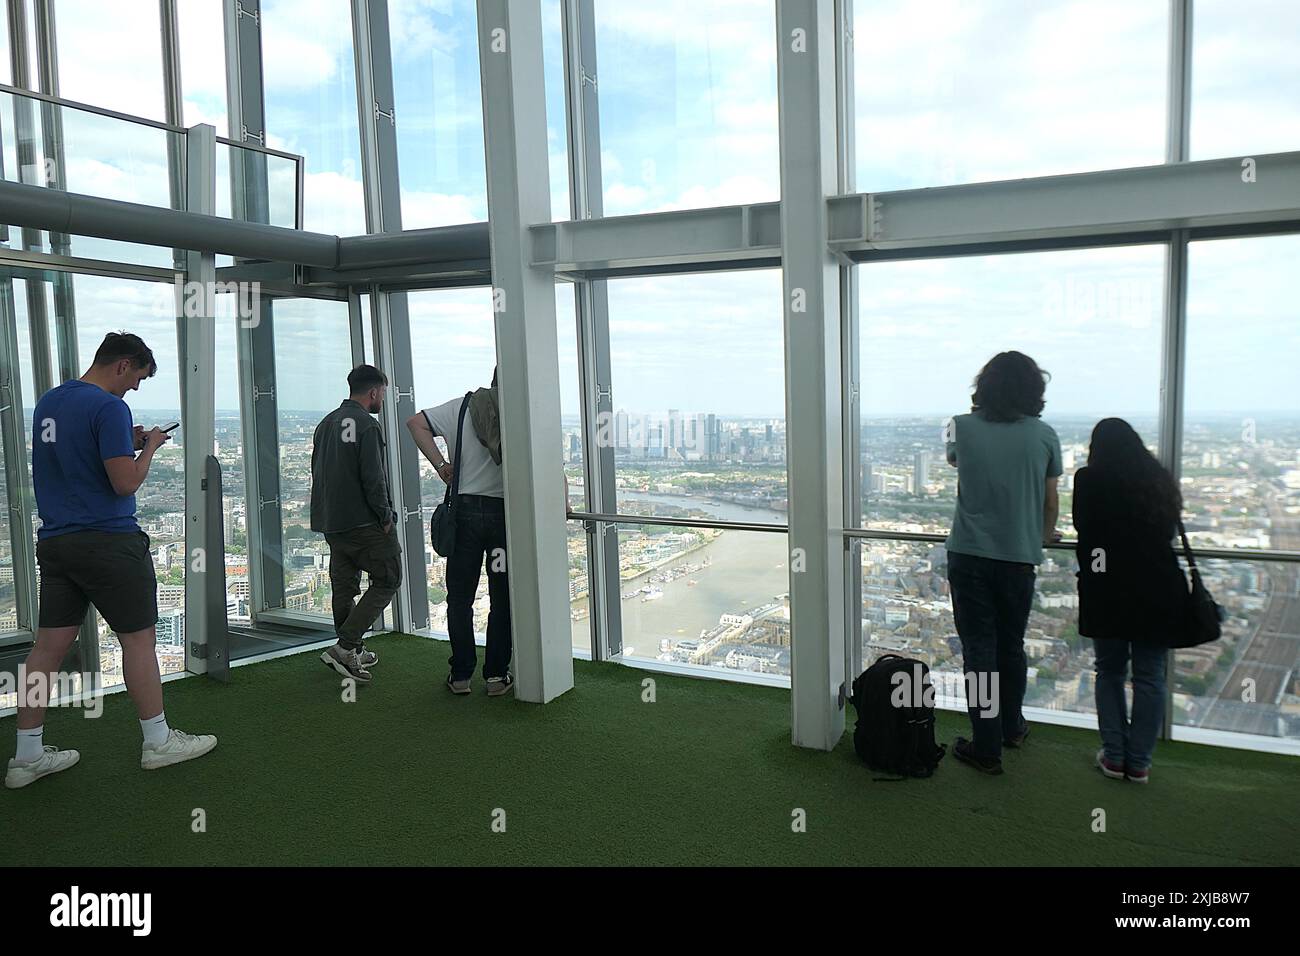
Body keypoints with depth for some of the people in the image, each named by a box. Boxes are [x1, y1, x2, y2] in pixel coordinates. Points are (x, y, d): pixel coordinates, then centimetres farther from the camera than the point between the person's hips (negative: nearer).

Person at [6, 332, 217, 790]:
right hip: (108, 542, -8)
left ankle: (27, 755, 16)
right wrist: (149, 447, -2)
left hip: (54, 542, 8)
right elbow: (126, 483, -18)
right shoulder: (109, 407, -15)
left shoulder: (48, 402, 12)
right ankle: (157, 741, 14)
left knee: (49, 645, 10)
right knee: (138, 639, 4)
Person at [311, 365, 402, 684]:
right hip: (365, 522, -9)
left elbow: (317, 471, 18)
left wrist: (329, 514, 18)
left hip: (331, 523, 9)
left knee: (344, 586, 14)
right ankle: (345, 647, -9)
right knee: (387, 580, 1)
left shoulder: (325, 424, 15)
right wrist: (385, 515, -9)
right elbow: (373, 478, -19)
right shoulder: (367, 425, -13)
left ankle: (354, 653, 23)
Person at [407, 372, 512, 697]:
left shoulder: (461, 406, 4)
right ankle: (497, 675, 12)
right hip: (504, 511, -1)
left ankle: (461, 675, 14)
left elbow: (416, 422, 0)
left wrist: (441, 465, 0)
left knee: (460, 596, 10)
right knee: (502, 598, 9)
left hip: (465, 509, 1)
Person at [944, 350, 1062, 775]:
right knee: (1011, 647, 18)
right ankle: (1011, 728, 36)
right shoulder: (1043, 435, -3)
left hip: (969, 555, -1)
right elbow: (1050, 501, 8)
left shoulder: (961, 427, -4)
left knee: (978, 649, 4)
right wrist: (1045, 535, 28)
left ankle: (986, 748, 8)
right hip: (1019, 557, 1)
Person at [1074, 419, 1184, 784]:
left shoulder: (1089, 479, -5)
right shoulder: (1160, 480, 6)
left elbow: (1082, 526, 3)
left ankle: (1114, 756, 13)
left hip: (1107, 590, -2)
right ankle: (1139, 762, 12)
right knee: (1149, 676, 9)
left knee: (1110, 672, 13)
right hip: (1158, 589, 3)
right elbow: (1170, 530, 16)